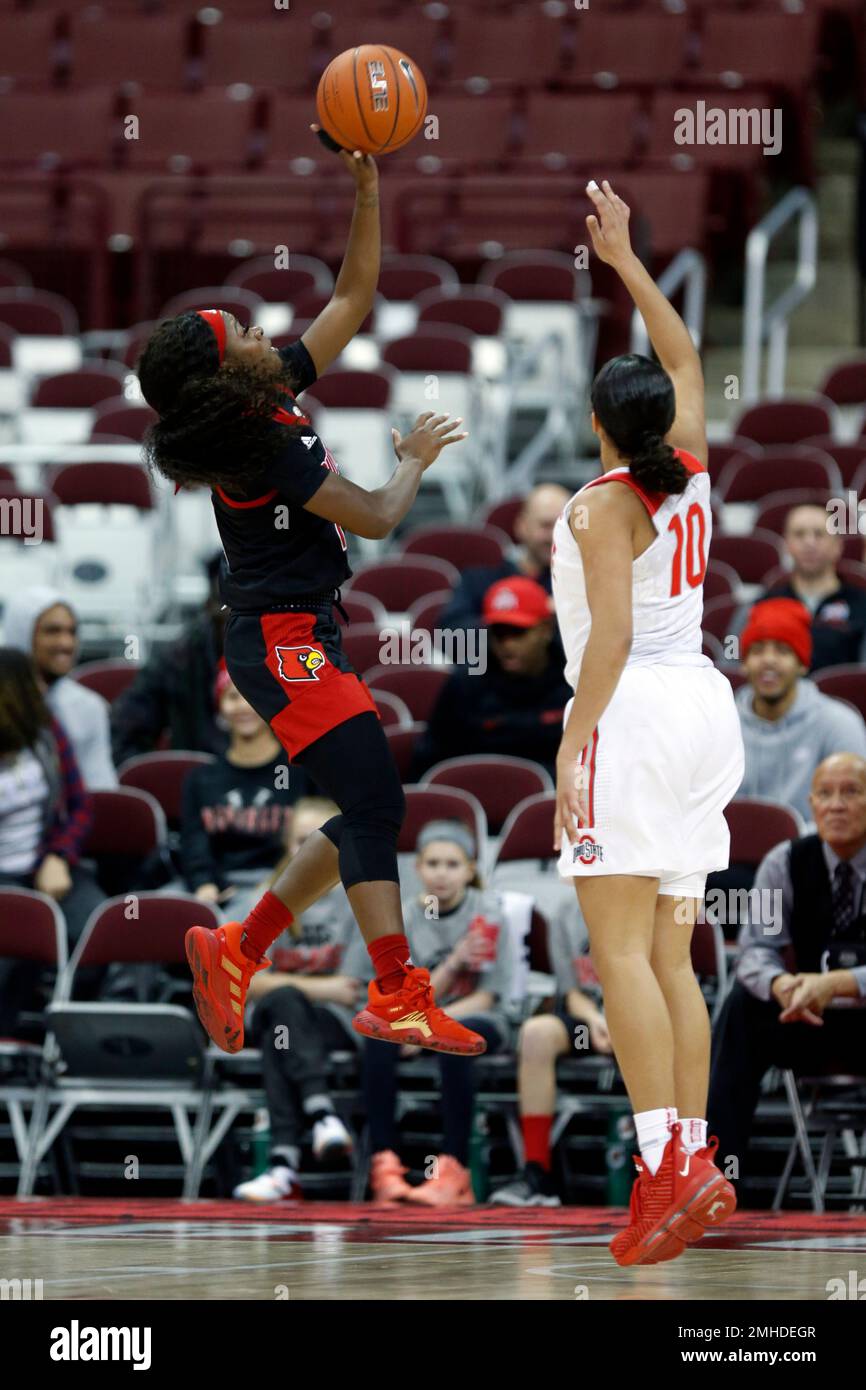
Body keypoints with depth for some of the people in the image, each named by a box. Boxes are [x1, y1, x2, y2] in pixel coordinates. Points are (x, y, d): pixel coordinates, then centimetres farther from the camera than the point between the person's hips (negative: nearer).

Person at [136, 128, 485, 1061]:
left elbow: (352, 300, 14)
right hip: (284, 641, -10)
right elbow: (375, 518, -14)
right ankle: (398, 999, -19)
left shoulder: (278, 396, 8)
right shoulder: (264, 447, -18)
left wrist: (367, 194, 7)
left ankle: (238, 950, 13)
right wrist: (415, 459, 4)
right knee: (373, 802, -15)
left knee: (368, 813, 9)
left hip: (299, 640, 10)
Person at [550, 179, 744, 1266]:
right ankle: (692, 1158, 6)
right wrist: (624, 259, 31)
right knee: (669, 955, 10)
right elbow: (684, 357, 26)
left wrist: (571, 746, -20)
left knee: (621, 949, -11)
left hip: (632, 715, -8)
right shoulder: (691, 474, 10)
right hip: (703, 708, 8)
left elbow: (612, 634, -19)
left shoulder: (603, 506, -10)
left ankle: (667, 1163, -22)